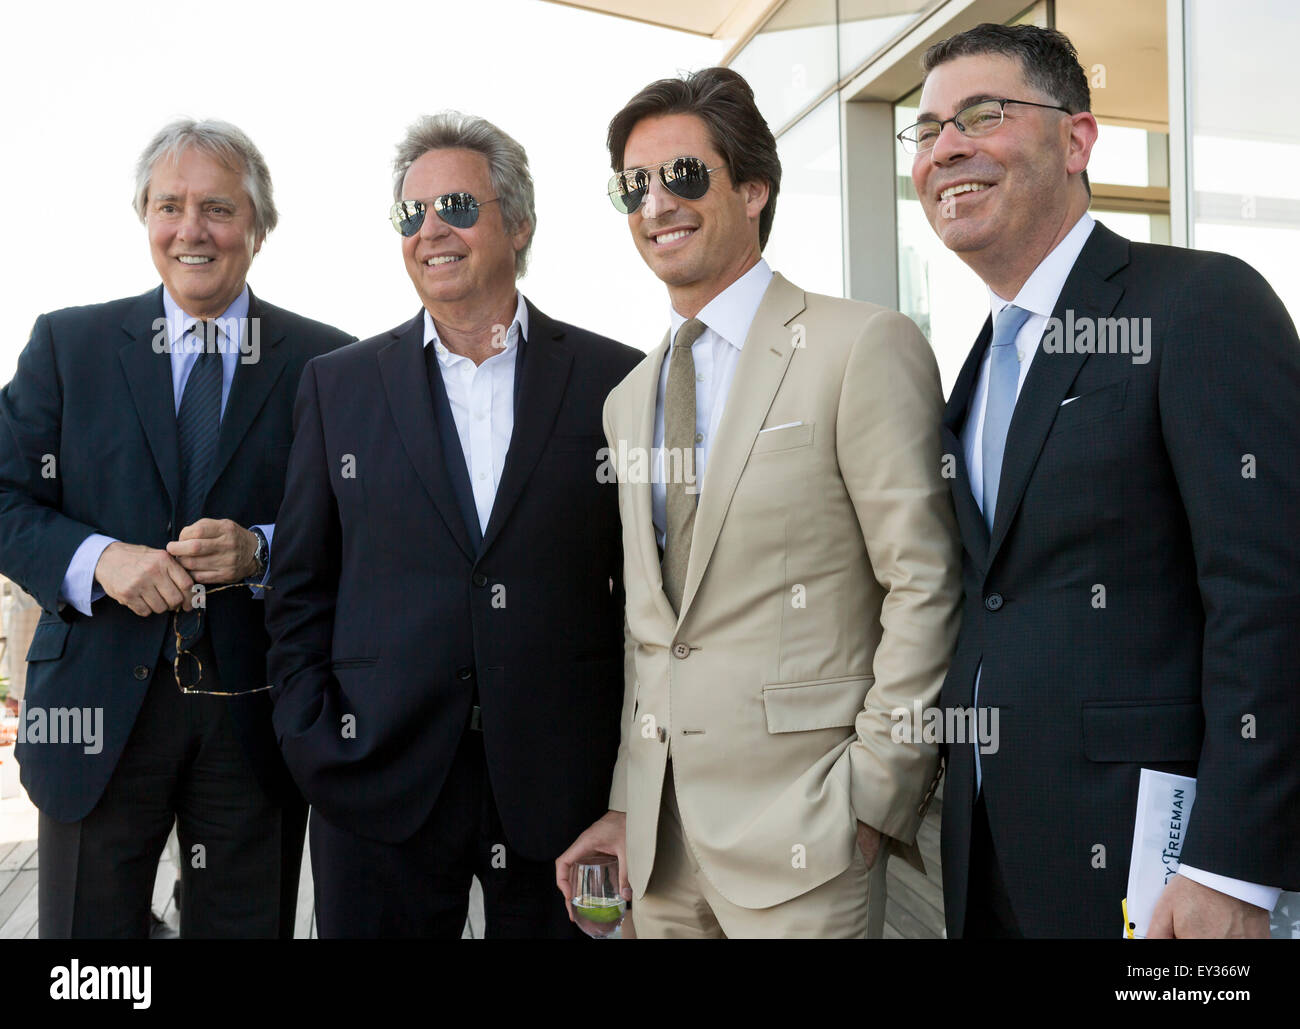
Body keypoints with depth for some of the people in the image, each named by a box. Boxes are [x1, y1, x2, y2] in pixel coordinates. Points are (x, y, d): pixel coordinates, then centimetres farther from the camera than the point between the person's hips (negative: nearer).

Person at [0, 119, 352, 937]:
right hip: (101, 706, 1)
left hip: (257, 710, 0)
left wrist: (259, 549, -17)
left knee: (247, 925, 13)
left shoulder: (325, 362, 2)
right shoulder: (66, 343, 6)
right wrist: (98, 558, -14)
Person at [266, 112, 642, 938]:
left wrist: (639, 768, -3)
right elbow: (301, 586, 8)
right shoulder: (338, 384, 6)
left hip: (565, 786, 0)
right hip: (379, 786, 1)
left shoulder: (616, 381, 1)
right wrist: (315, 743, -1)